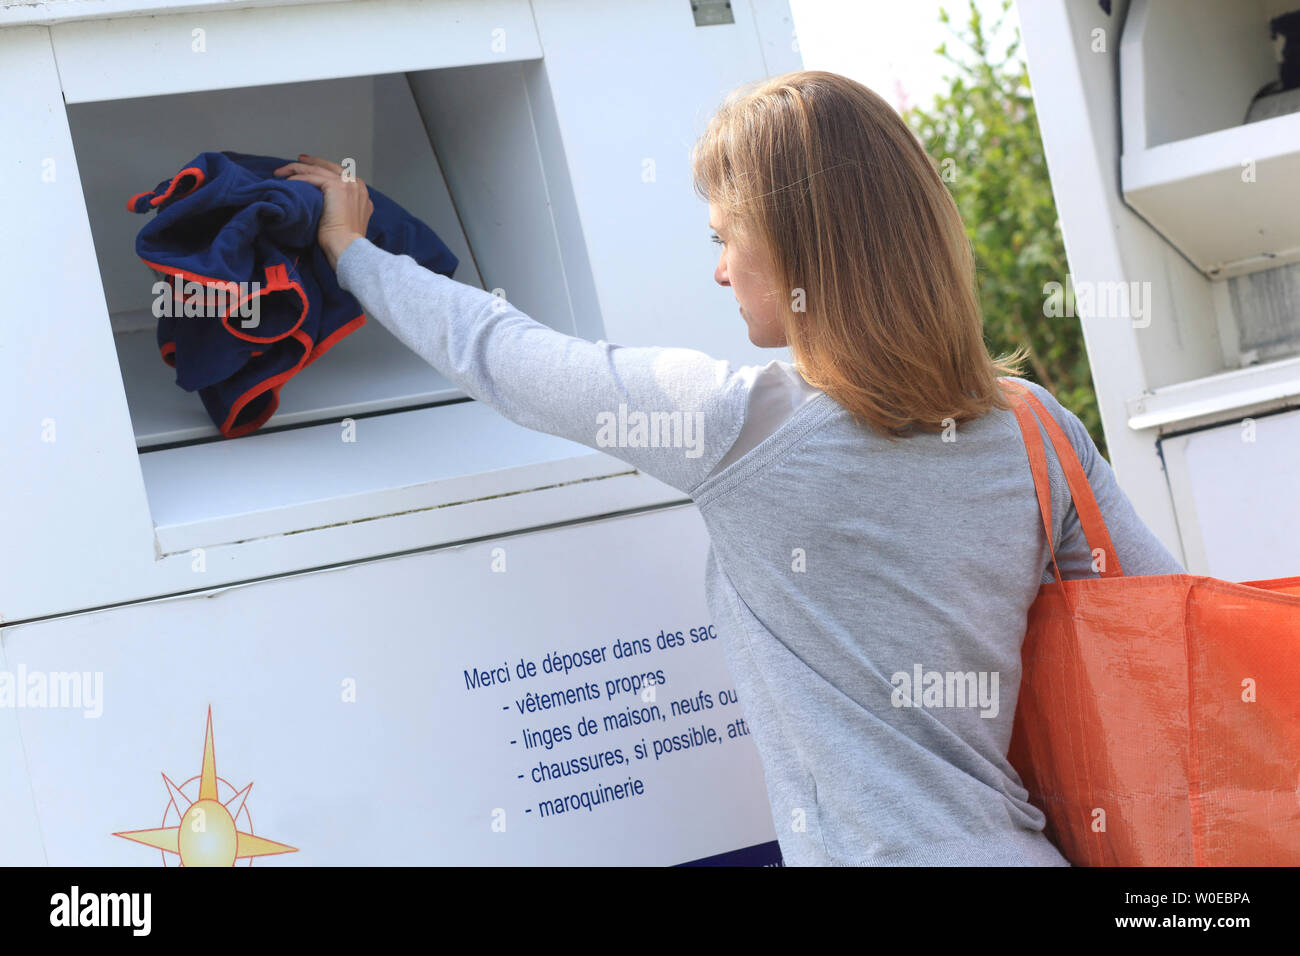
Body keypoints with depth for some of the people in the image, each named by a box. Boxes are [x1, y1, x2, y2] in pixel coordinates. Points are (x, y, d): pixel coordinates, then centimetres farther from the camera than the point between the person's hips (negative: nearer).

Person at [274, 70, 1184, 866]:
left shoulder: (736, 422, -12)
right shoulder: (1038, 430, 1)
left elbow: (497, 353, 2)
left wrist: (353, 249, 18)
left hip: (876, 849, -6)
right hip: (1017, 847, 6)